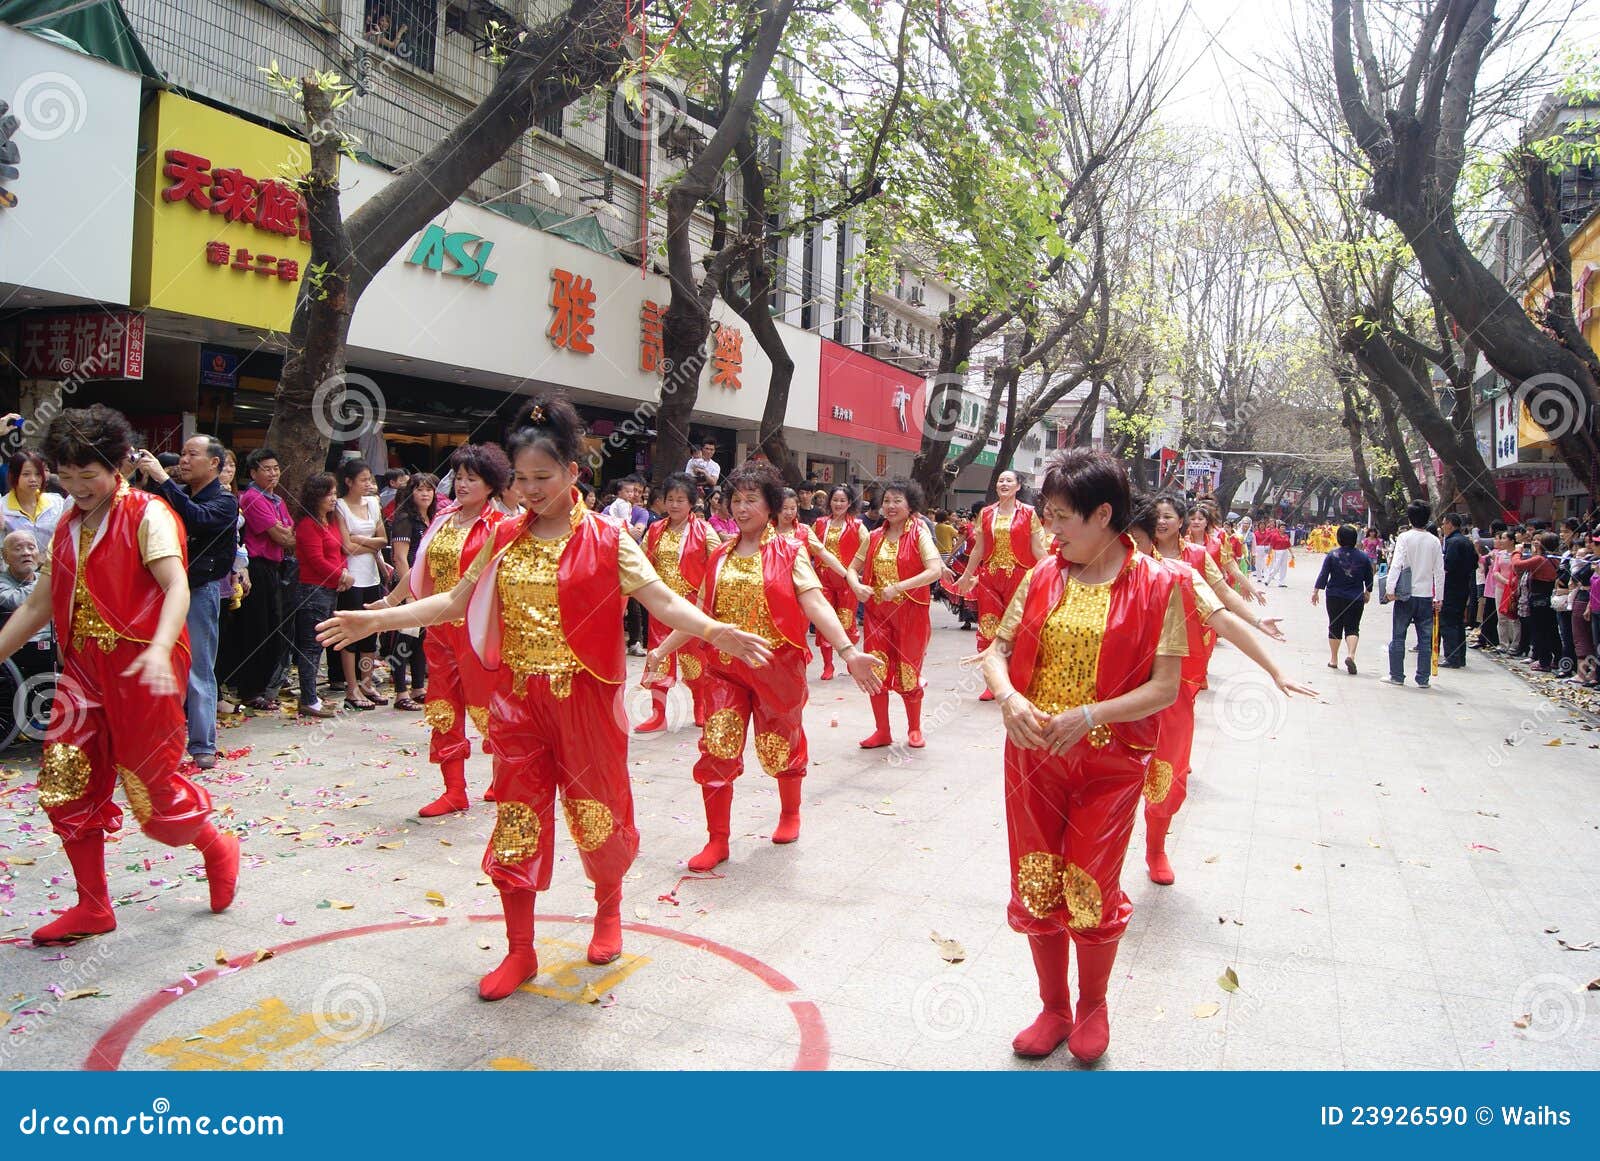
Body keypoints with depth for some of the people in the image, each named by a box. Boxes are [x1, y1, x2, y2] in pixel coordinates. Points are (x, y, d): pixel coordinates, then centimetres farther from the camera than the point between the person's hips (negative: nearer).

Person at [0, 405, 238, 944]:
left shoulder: (148, 514, -9)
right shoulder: (68, 526, 13)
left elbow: (177, 587, -23)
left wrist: (159, 649, -38)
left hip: (140, 670, -7)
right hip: (83, 669, 7)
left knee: (151, 782, -1)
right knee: (67, 785, 6)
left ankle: (218, 848, 28)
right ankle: (92, 908, 19)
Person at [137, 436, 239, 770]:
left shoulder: (224, 501, -4)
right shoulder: (177, 495, 14)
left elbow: (196, 518, -24)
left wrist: (162, 479, -25)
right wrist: (147, 476, -9)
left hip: (201, 589, -5)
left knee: (199, 671, -2)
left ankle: (203, 745, 4)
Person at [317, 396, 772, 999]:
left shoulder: (604, 538, -6)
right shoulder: (505, 538, 5)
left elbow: (661, 599, -13)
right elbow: (456, 601, 9)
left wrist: (714, 631, -30)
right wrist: (377, 619, 3)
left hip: (584, 697, -3)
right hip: (518, 698, 3)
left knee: (596, 812, 8)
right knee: (517, 819, 8)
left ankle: (608, 907, 39)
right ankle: (520, 952, 22)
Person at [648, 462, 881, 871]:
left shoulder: (789, 551, -5)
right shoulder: (721, 556, 8)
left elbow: (815, 603, -16)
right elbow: (700, 611, 14)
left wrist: (848, 652, -28)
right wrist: (662, 650, 14)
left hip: (777, 664, -3)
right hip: (725, 667, 3)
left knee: (781, 744, 12)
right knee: (717, 749, -3)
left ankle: (790, 814, 39)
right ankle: (717, 840, 10)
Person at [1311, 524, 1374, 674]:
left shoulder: (1332, 555, -6)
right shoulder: (1363, 557, -2)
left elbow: (1323, 575, -6)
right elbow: (1369, 579, 8)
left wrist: (1316, 591, 2)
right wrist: (1367, 593, 23)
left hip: (1335, 598, 0)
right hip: (1356, 599, 0)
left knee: (1335, 627, 11)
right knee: (1352, 628, 2)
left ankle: (1333, 660, 17)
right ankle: (1350, 655, -22)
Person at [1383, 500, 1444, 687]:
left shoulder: (1404, 537, -7)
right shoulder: (1434, 541, 2)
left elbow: (1396, 565, -16)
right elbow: (1439, 571, 4)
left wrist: (1390, 589, -15)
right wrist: (1439, 597, 9)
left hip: (1406, 595, -3)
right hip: (1426, 595, 3)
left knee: (1398, 637, 6)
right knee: (1425, 638, 8)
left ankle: (1397, 675, 8)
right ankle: (1423, 679, 10)